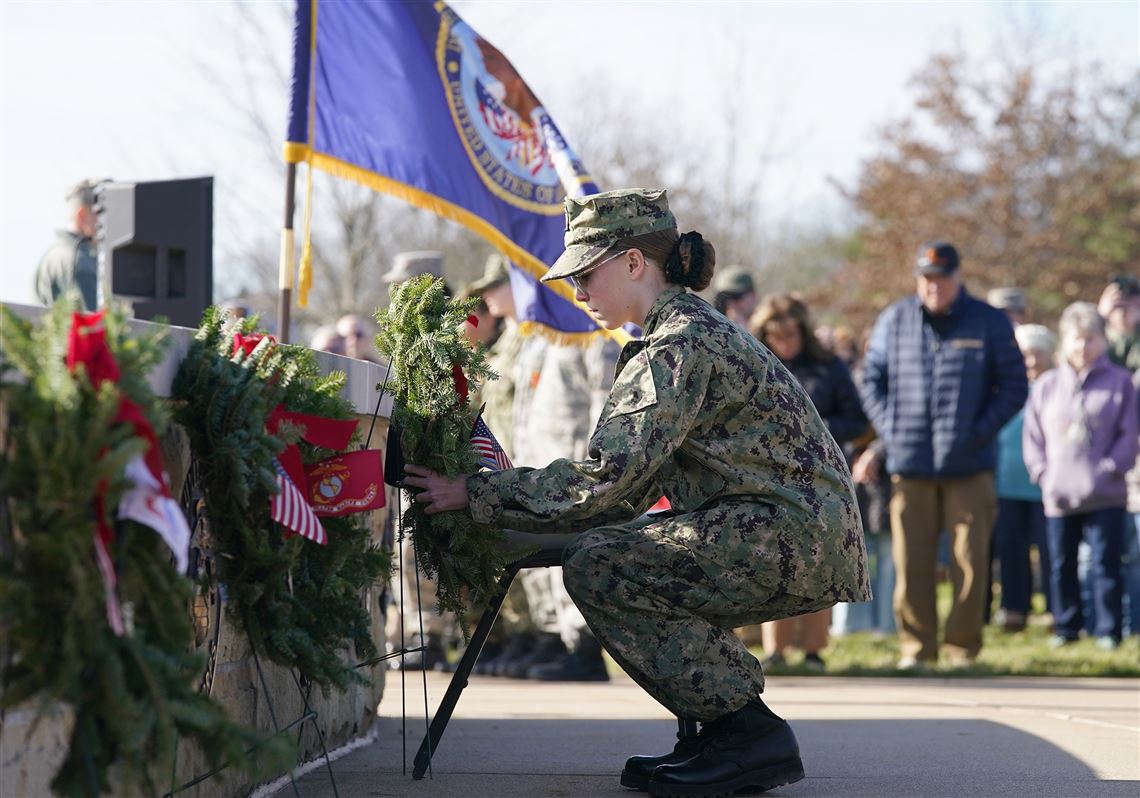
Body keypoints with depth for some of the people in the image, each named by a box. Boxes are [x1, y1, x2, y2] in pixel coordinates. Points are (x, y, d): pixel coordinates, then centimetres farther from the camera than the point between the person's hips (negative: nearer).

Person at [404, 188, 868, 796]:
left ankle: (750, 734, -12)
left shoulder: (680, 346, -14)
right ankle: (725, 737, 12)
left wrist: (473, 494, -14)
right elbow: (631, 488, 18)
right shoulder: (692, 331, 18)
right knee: (614, 556, 13)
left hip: (793, 535, -10)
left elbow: (603, 479, -21)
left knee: (597, 565, -16)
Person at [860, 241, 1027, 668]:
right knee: (911, 563, 0)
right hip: (909, 464, 1)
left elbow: (1014, 385, 5)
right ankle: (915, 646, 8)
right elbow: (872, 380, 13)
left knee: (970, 561, 0)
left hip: (969, 468, -1)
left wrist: (981, 432, -5)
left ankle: (963, 647, 9)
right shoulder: (894, 321, 8)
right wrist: (890, 429, -1)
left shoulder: (989, 322, 4)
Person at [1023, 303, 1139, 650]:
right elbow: (1033, 435, 12)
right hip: (1059, 495, 3)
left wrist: (1111, 467, -10)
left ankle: (1109, 630, 4)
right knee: (1062, 566, 8)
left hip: (1105, 494, -3)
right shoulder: (1048, 385, 10)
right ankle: (1066, 626, 18)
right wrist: (1041, 471, 0)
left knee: (1106, 565, -2)